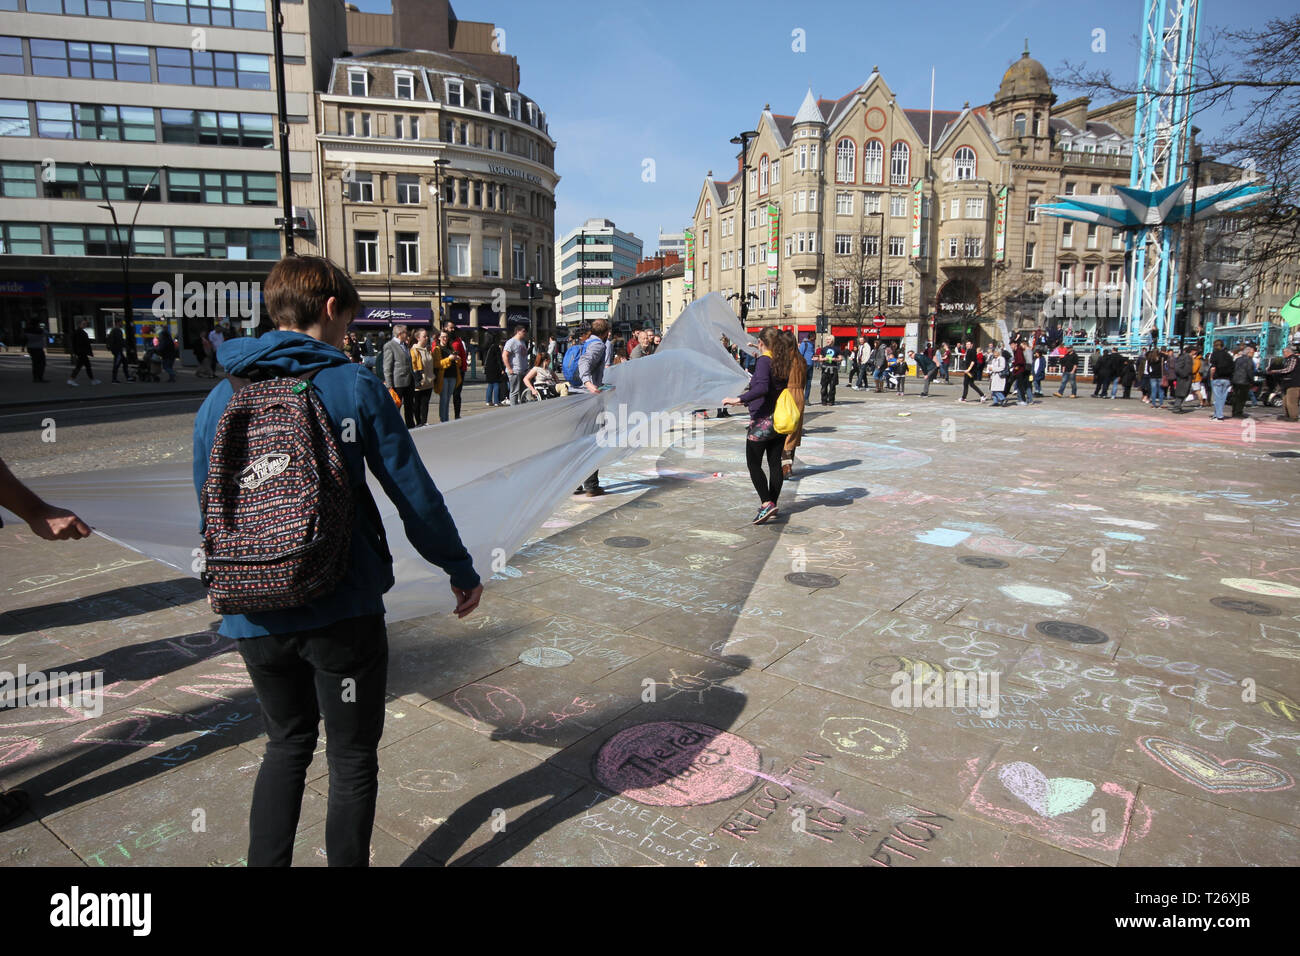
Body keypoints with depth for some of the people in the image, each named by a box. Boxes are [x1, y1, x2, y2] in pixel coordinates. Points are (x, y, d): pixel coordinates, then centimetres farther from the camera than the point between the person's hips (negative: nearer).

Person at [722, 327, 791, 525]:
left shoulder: (764, 361, -15)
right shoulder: (785, 361, 8)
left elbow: (762, 388, -30)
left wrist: (739, 399, -32)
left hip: (763, 421, -8)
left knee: (754, 464, 1)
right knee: (775, 463, 11)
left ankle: (766, 503, -8)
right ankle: (773, 505, 17)